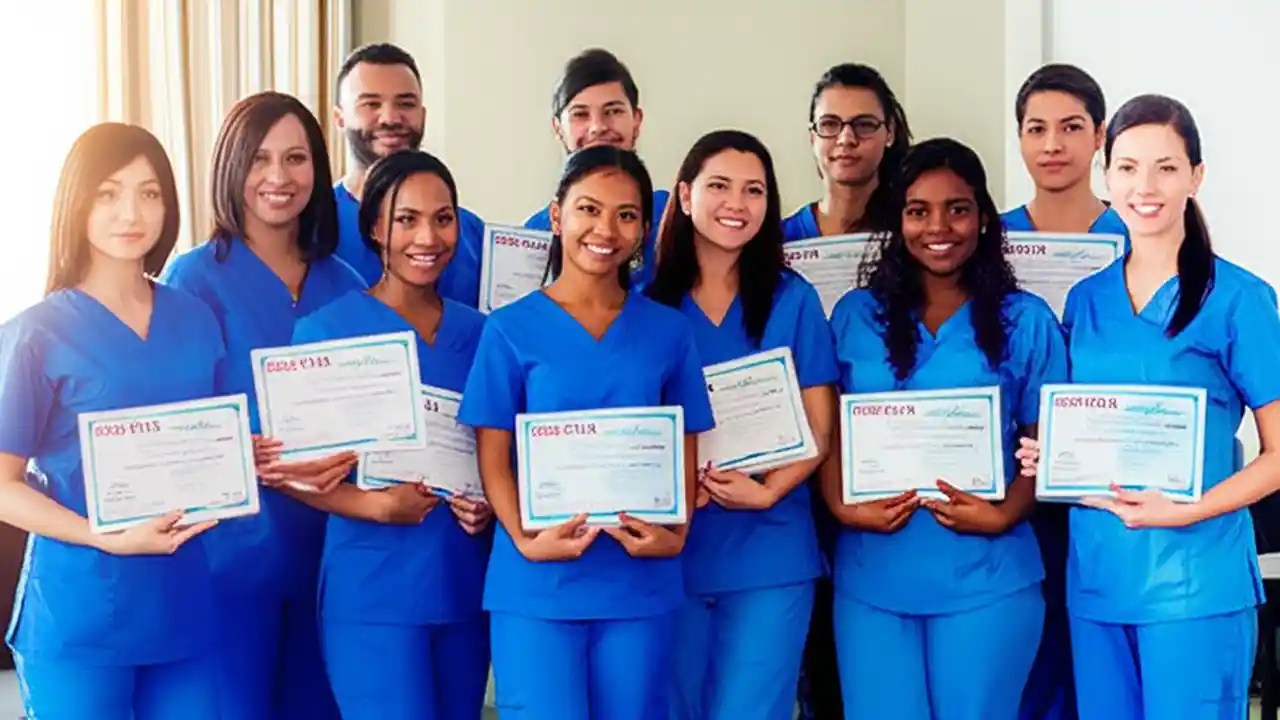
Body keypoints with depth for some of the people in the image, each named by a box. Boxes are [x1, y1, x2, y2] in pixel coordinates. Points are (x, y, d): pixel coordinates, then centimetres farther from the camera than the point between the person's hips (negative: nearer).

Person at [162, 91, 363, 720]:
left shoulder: (344, 286, 9)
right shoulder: (196, 278, -4)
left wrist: (349, 456, -7)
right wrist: (257, 465, -24)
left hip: (327, 543, 4)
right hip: (234, 543, -4)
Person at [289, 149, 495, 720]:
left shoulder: (481, 333, 8)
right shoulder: (326, 330, -6)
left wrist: (490, 503, -5)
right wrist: (377, 506, -20)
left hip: (465, 586, 5)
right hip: (371, 592, -5)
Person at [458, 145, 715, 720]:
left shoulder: (668, 332, 8)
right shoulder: (510, 329, 1)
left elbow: (684, 452, 10)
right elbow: (493, 457, -1)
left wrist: (675, 533, -7)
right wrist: (526, 540, -16)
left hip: (641, 584, 3)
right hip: (536, 586, -2)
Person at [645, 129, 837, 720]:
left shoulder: (792, 300, 2)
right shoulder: (646, 300, 2)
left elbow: (818, 429, 1)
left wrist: (768, 491, -17)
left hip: (768, 555, -1)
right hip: (672, 552, 1)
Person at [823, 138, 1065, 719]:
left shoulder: (1026, 321, 3)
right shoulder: (856, 315, 8)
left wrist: (1003, 515, -13)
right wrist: (842, 506, -9)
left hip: (985, 578, -1)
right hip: (871, 576, 2)